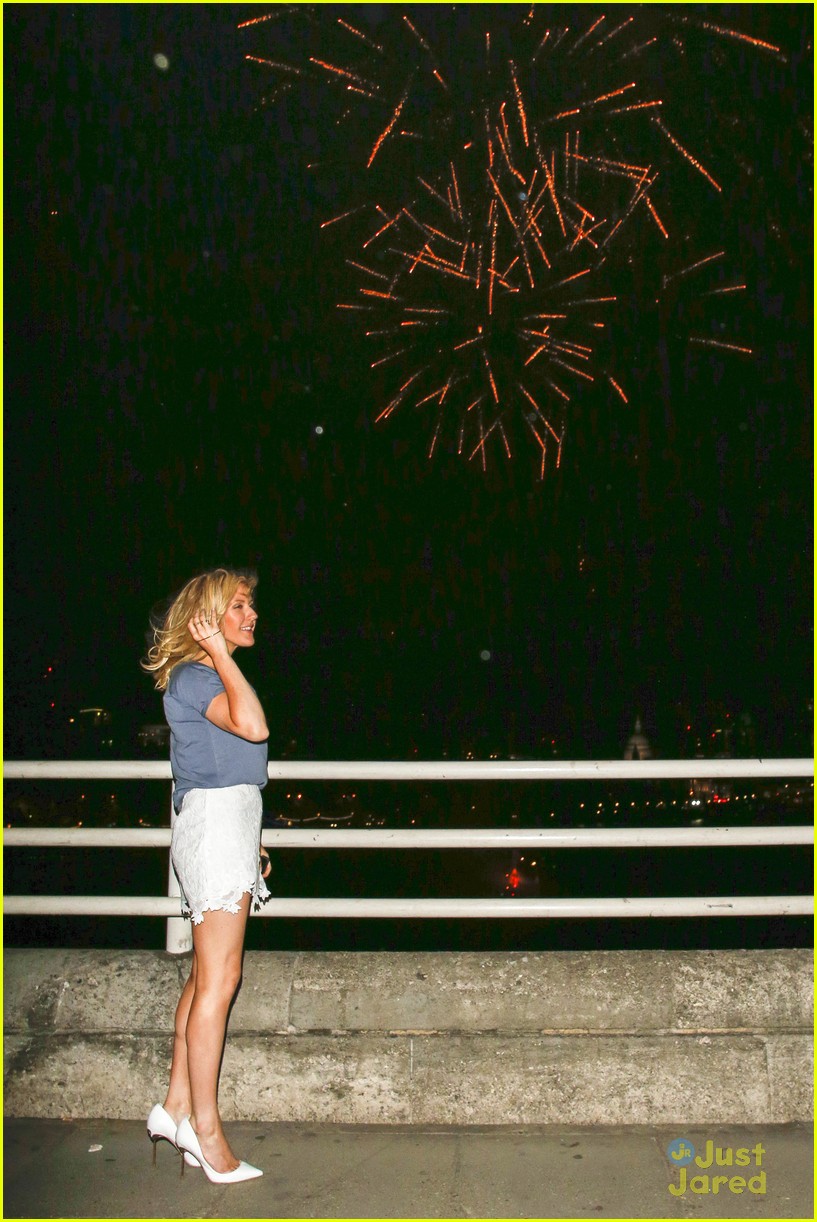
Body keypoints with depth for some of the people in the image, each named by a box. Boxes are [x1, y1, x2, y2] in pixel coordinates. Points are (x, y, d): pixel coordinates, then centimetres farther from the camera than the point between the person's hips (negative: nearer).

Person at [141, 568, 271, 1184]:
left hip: (232, 823, 10)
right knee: (219, 978, -6)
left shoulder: (213, 675, 20)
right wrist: (218, 649, -20)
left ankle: (177, 1105, 20)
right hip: (214, 824, -10)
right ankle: (204, 1126, 3)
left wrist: (252, 842, 24)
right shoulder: (191, 675, -10)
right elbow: (254, 726, -28)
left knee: (207, 976, 12)